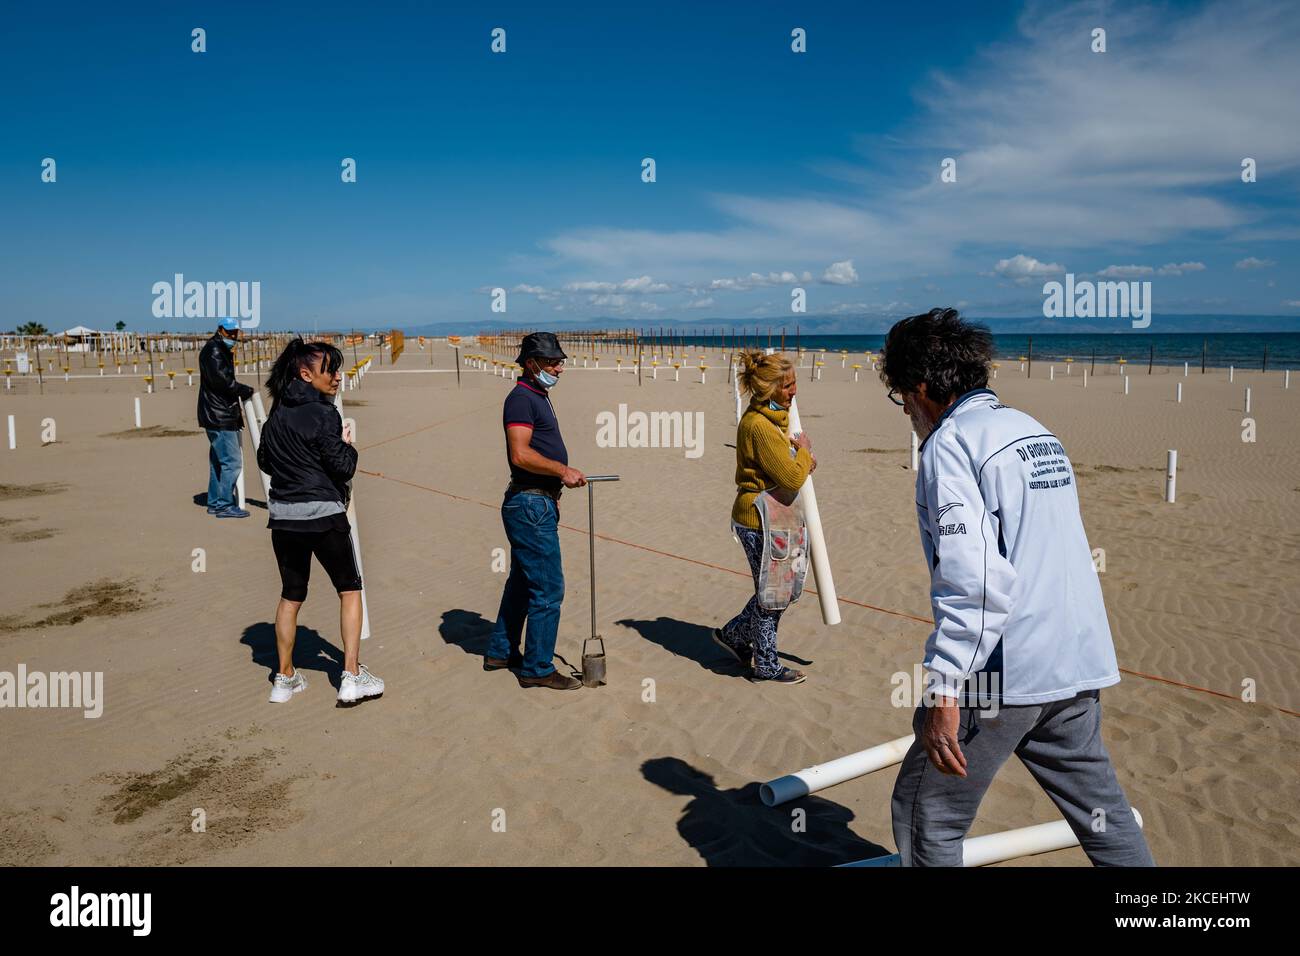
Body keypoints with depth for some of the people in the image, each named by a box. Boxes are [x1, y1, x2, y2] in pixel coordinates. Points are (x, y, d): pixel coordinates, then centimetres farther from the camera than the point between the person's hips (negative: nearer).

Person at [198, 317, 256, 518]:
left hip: (222, 416, 11)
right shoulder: (213, 351, -12)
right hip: (219, 417, -11)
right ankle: (224, 505, -5)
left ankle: (215, 502, 23)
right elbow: (223, 381, -21)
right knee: (232, 461, -10)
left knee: (219, 461, 15)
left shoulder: (223, 351, 20)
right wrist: (247, 391, -10)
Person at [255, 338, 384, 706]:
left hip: (283, 514, 6)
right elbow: (343, 467, -14)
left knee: (290, 595, 16)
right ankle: (352, 677, 5)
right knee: (350, 590, 7)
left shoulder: (277, 413, 8)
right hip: (324, 515, -6)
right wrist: (348, 446, 4)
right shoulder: (322, 414, -14)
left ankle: (285, 678, 23)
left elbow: (263, 460, 17)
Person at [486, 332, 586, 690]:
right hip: (531, 505, -11)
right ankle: (538, 668, 4)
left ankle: (500, 652, 31)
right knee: (548, 588, -6)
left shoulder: (537, 397, 18)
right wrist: (563, 471, -18)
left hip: (537, 503, 11)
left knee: (522, 581, 19)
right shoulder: (521, 398, -14)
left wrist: (552, 494, 23)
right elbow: (521, 454, -24)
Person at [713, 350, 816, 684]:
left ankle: (733, 635, 35)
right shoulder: (759, 425, -25)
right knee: (771, 594, 4)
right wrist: (804, 450, -6)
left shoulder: (773, 415, 8)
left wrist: (803, 457, 5)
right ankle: (766, 666, 21)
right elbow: (792, 478, -23)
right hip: (759, 521, -10)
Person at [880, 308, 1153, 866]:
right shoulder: (1036, 431, 15)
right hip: (1080, 663, 9)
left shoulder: (949, 443, -12)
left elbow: (973, 577, -24)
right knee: (1102, 813, 20)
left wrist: (943, 691, -23)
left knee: (927, 817, 6)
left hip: (1002, 672, -8)